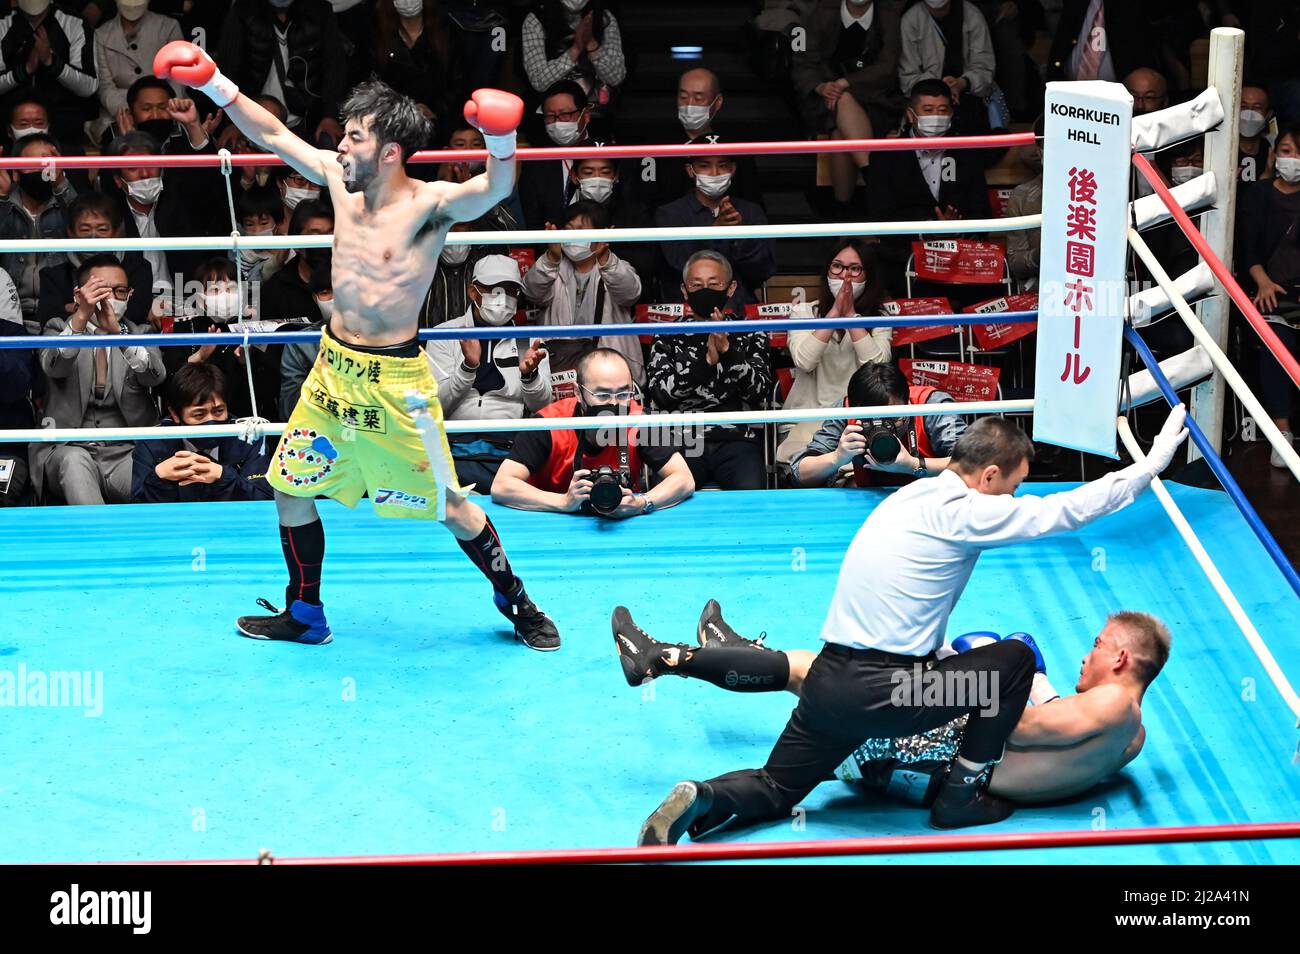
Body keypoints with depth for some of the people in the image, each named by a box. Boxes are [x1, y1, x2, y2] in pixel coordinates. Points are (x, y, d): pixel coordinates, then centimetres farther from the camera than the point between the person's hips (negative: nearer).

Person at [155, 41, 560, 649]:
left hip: (394, 380, -6)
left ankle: (515, 602, 23)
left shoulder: (430, 204, -18)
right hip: (332, 368, 6)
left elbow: (494, 190, -37)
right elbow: (272, 135, 9)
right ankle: (304, 616, 30)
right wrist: (213, 84, 2)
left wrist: (501, 140, -57)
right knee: (290, 490, 12)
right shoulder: (342, 179, 0)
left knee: (448, 504, 3)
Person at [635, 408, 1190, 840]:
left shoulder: (910, 497, 16)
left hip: (827, 684, 8)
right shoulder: (965, 512, -9)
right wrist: (1154, 462, 4)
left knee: (774, 792, 23)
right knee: (1016, 658, 8)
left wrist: (939, 662, 31)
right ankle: (960, 797, 16)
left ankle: (702, 800, -8)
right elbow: (1066, 510, -5)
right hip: (883, 695, -8)